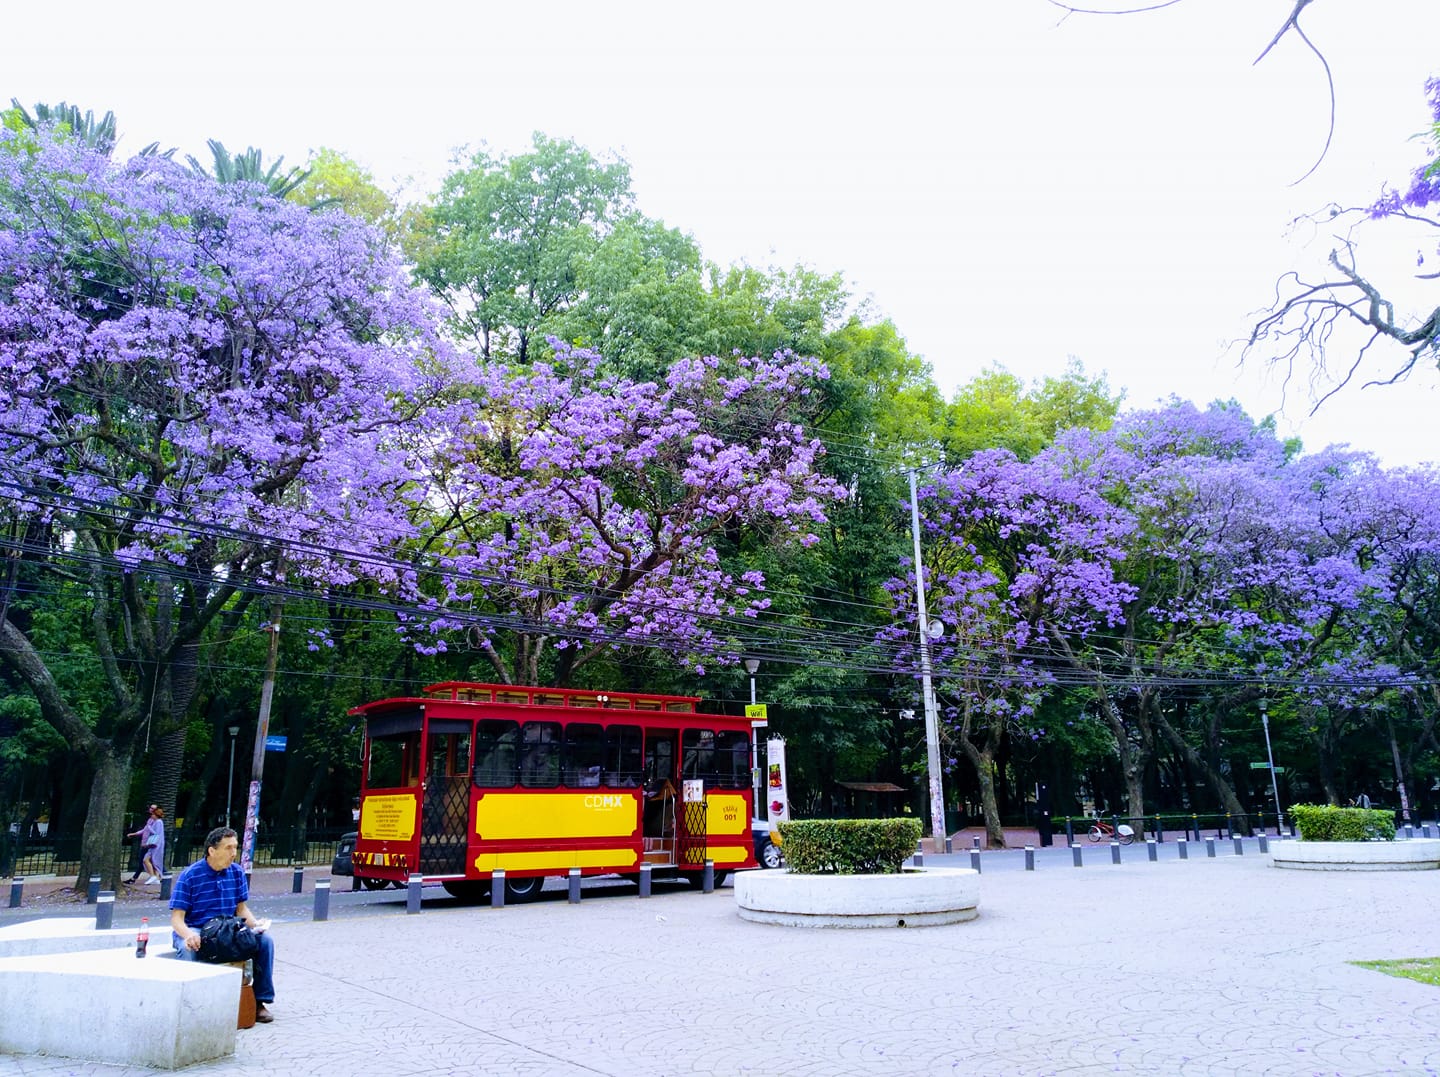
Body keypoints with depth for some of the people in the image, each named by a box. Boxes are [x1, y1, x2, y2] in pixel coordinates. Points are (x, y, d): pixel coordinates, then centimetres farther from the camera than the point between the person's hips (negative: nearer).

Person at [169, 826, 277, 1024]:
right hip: (194, 931, -4)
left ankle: (260, 1000, -4)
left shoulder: (237, 872, 4)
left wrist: (255, 924, -13)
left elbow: (241, 908, 8)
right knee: (189, 948, -39)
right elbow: (177, 918, -14)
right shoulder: (189, 876, -11)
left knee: (265, 940, -17)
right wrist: (188, 935, -36)